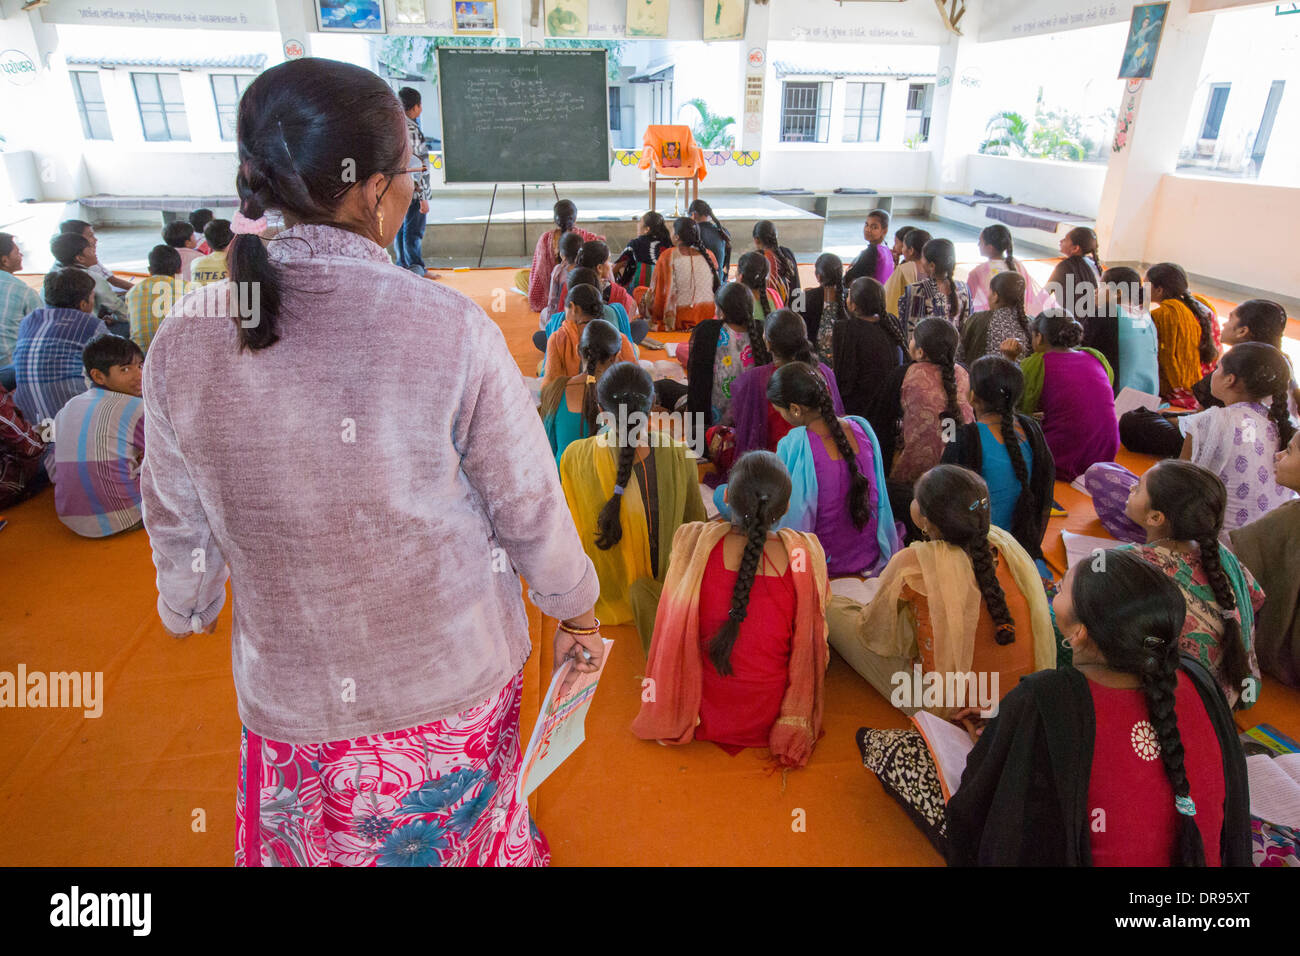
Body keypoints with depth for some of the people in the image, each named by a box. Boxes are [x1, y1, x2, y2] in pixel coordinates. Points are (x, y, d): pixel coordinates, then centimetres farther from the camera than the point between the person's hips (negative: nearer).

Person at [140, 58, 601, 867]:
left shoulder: (185, 340, -12)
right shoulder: (452, 329, -23)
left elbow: (179, 522, 1)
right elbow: (529, 506, -14)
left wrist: (187, 609, 22)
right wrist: (577, 611, 4)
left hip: (291, 699, 2)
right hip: (456, 680, -1)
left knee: (312, 838, 29)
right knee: (458, 832, 27)